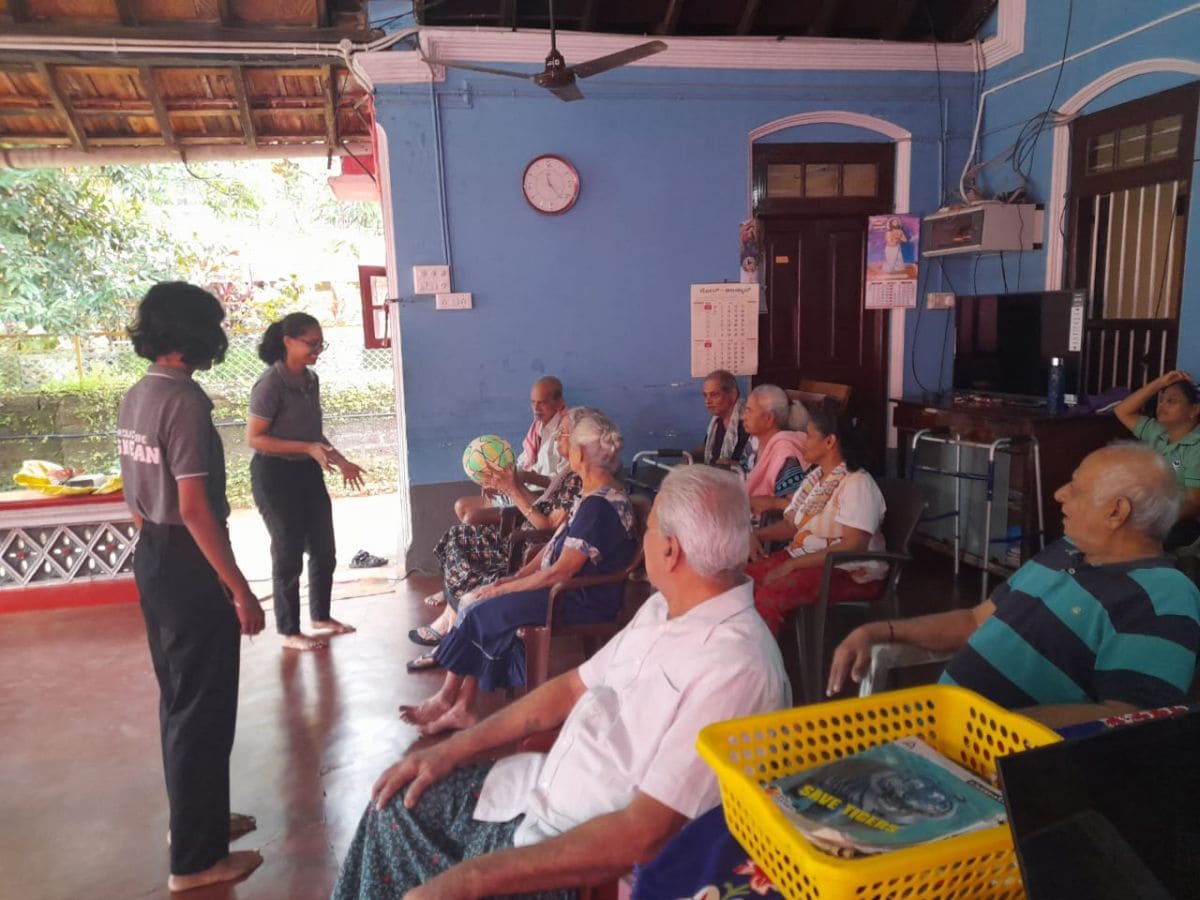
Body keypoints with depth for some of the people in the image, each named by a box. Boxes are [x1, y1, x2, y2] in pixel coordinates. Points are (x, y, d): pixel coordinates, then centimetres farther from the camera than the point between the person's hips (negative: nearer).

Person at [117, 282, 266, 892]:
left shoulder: (134, 397, 9)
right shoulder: (186, 400, -20)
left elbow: (135, 496, 15)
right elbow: (195, 507, -23)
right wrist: (240, 589, -19)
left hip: (152, 557, 10)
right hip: (189, 562, -10)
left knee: (177, 697, 20)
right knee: (203, 707, 2)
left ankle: (194, 818, 37)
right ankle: (195, 858, 15)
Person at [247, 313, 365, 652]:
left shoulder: (311, 379, 5)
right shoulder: (270, 385, -19)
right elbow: (254, 438, -19)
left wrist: (341, 462, 7)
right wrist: (307, 448, -25)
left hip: (308, 472, 8)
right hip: (275, 475, -8)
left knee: (324, 549, 14)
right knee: (288, 554, 3)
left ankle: (321, 617, 33)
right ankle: (289, 631, 19)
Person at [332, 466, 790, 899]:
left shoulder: (734, 668, -29)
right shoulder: (664, 608, 1)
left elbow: (645, 835, -29)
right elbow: (573, 688, 10)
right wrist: (450, 750, 7)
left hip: (596, 854, -8)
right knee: (399, 801, 10)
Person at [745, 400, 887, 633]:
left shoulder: (857, 484, -14)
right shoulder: (816, 477, 13)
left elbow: (854, 546, -23)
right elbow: (791, 523, 18)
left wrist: (793, 564, -23)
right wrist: (759, 534, -3)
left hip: (851, 573, -8)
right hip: (802, 558, 8)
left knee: (769, 594, -32)